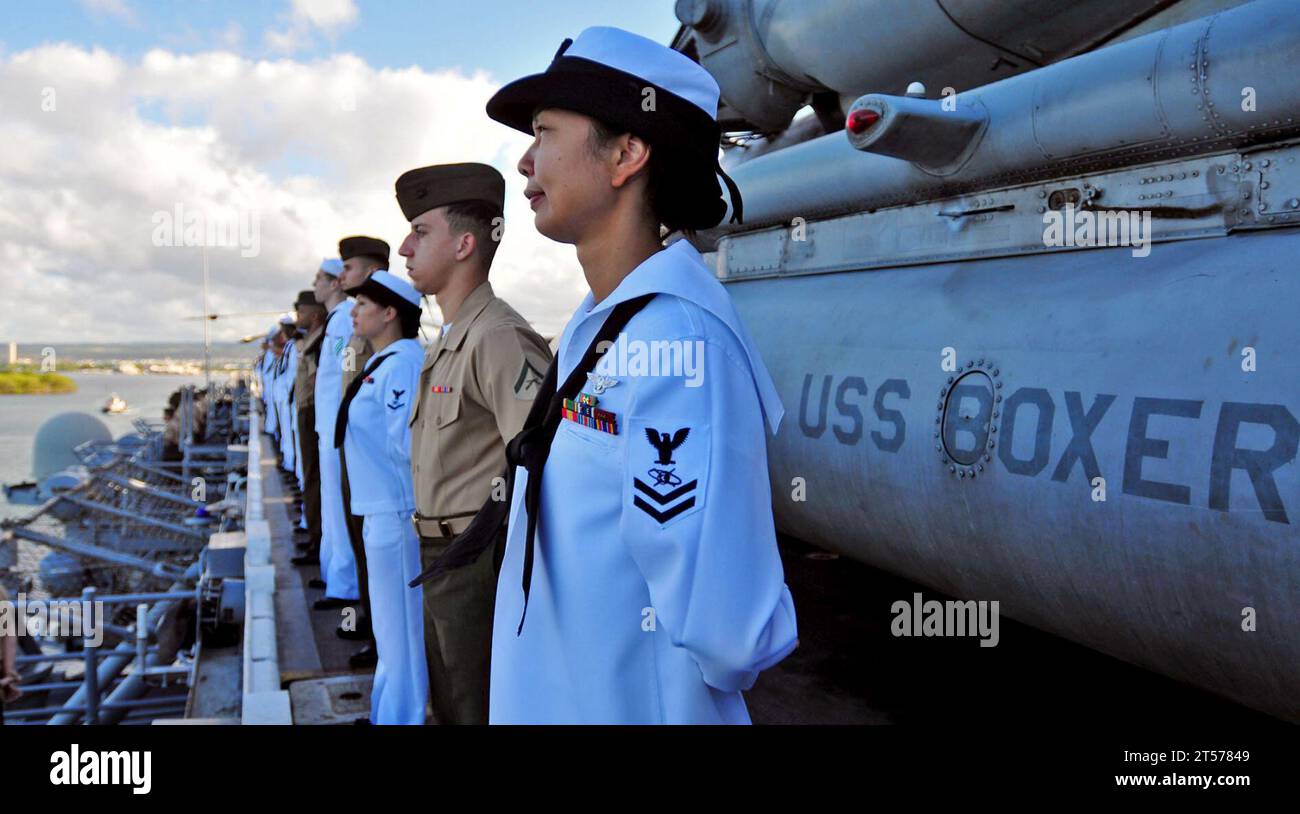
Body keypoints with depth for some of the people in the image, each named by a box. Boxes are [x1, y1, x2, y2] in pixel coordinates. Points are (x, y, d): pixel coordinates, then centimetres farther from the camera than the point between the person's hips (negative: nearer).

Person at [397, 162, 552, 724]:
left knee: (481, 709, 5)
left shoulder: (498, 338, -20)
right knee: (447, 705, 23)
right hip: (436, 556, 10)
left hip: (477, 566, -10)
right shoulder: (445, 345, 12)